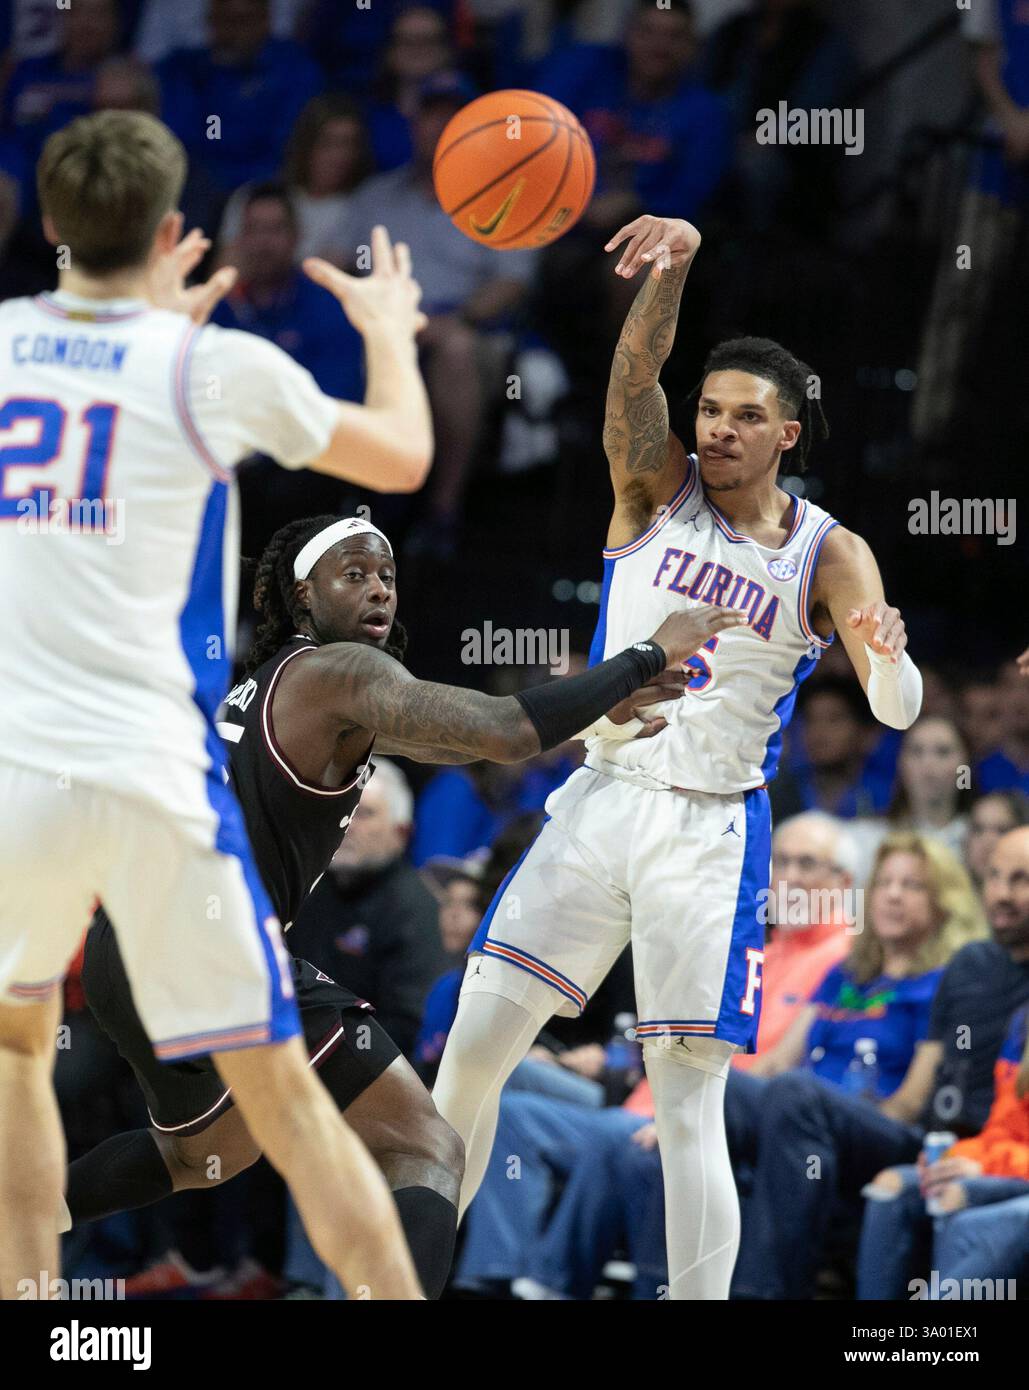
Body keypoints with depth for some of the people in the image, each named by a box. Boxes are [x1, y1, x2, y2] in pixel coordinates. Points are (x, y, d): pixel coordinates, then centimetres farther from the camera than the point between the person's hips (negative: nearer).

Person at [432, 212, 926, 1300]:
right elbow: (634, 369, -15)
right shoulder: (657, 488, 3)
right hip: (601, 797, 2)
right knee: (470, 1050, 0)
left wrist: (887, 658, -35)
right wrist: (674, 262, -35)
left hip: (712, 832, -2)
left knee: (688, 1097, -7)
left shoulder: (829, 555, -1)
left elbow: (898, 711, -11)